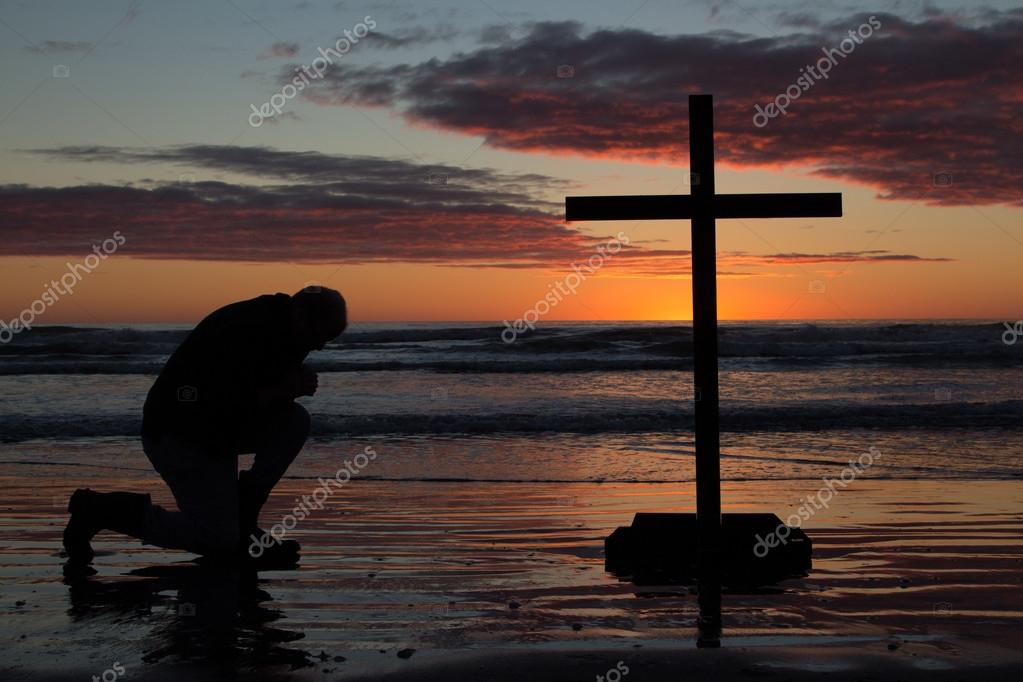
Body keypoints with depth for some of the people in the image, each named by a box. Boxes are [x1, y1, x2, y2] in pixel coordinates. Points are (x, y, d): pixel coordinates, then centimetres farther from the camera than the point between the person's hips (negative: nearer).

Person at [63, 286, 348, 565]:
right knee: (219, 540, -9)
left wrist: (295, 383, -8)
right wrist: (282, 390, -21)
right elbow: (226, 406, -30)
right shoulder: (242, 330, -26)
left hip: (218, 430, 9)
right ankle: (101, 509, -1)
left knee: (294, 420, -6)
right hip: (176, 435, -9)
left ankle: (242, 520, 2)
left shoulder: (280, 330, 3)